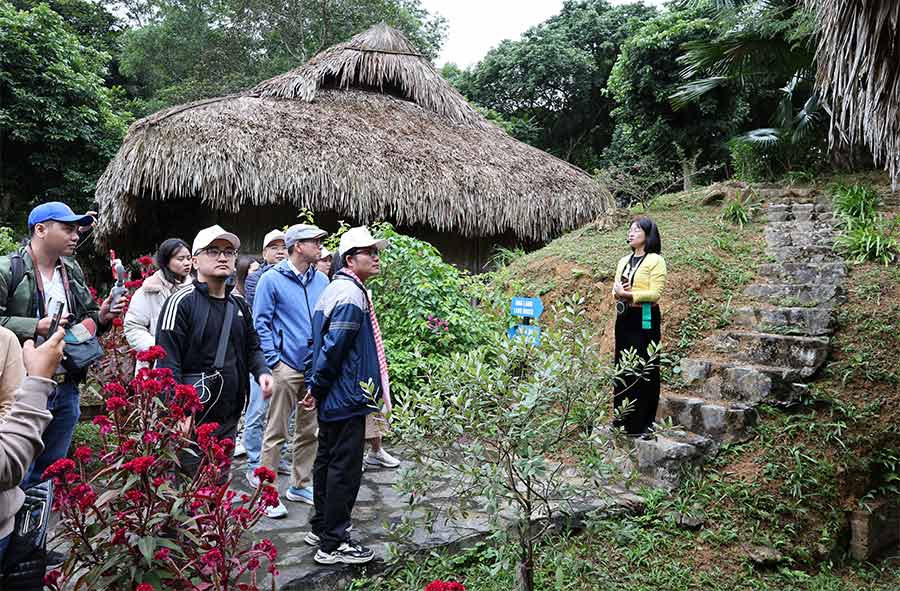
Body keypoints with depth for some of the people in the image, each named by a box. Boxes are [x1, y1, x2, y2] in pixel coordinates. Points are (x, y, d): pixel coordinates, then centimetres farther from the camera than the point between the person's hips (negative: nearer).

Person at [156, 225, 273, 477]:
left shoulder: (239, 304, 12)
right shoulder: (182, 302, -10)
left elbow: (252, 347, 22)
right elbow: (167, 361, -14)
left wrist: (262, 372, 1)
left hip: (230, 416, 7)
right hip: (193, 417, -7)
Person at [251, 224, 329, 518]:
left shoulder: (322, 280, 10)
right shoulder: (272, 279, -5)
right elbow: (261, 322, -6)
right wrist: (273, 361, -13)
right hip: (286, 367, -6)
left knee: (309, 430, 14)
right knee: (276, 433, 0)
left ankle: (300, 485, 28)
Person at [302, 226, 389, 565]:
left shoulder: (334, 289, 13)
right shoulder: (352, 295, -19)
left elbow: (316, 340, 17)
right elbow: (332, 348, -23)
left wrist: (315, 386, 17)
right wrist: (317, 389, -12)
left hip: (332, 397, 11)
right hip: (346, 397, -11)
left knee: (327, 460, 19)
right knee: (345, 468, -1)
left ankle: (320, 528, 33)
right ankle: (332, 545, 9)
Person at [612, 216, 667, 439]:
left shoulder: (655, 260, -6)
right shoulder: (624, 261, 14)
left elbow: (655, 293, -14)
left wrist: (628, 294, -18)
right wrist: (618, 293, -9)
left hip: (645, 319, -7)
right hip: (624, 318, 7)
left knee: (644, 370, -2)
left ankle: (642, 424, 5)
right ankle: (622, 418, 20)